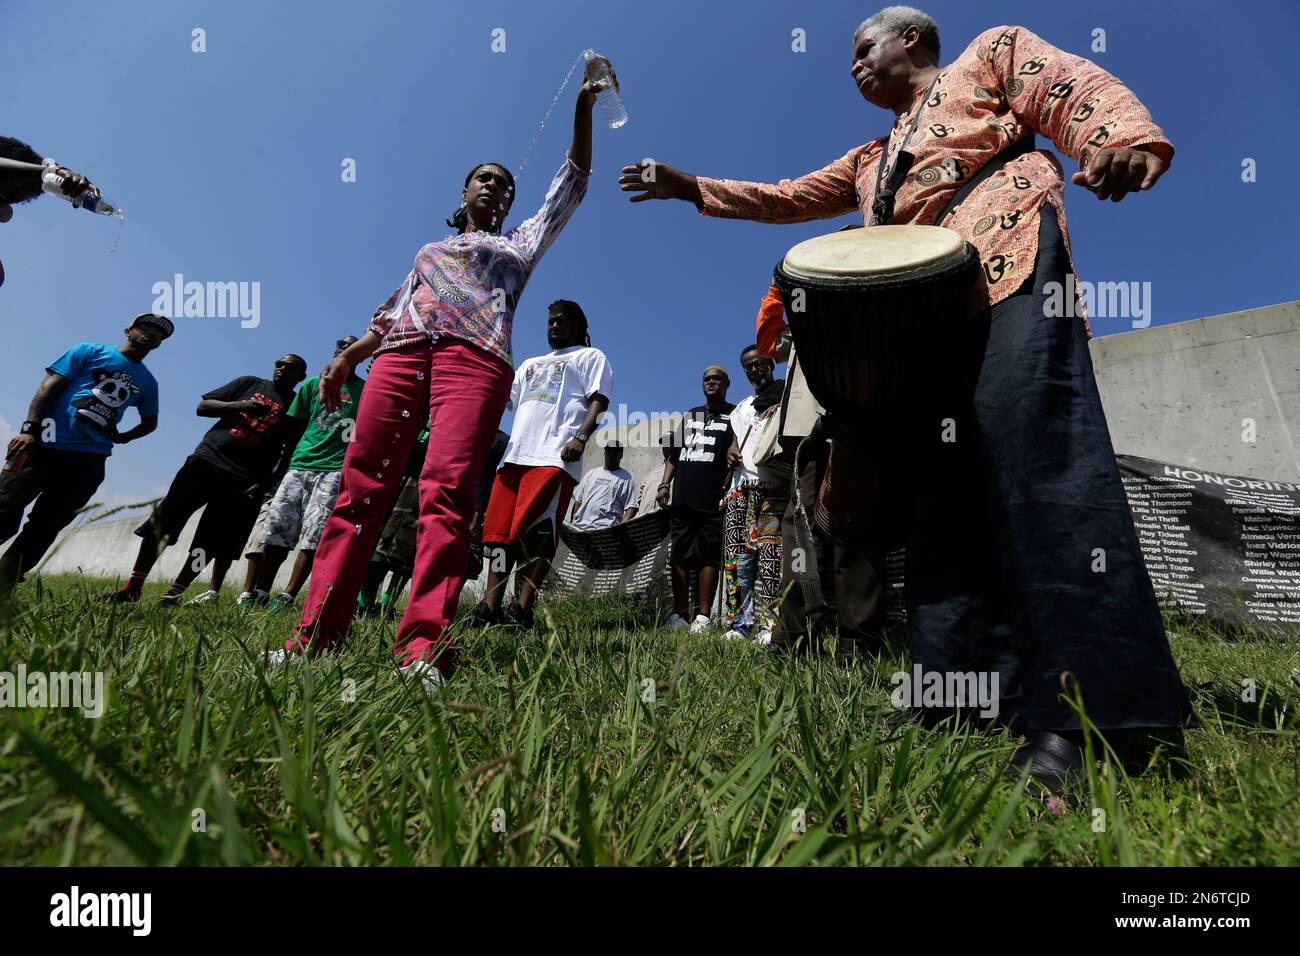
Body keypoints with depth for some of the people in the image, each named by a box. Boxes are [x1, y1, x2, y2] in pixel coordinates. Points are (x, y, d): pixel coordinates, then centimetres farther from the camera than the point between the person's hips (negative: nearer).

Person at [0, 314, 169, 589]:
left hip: (90, 459, 4)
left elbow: (150, 421, 34)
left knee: (44, 528, 0)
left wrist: (123, 437, 12)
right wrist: (30, 429, -13)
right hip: (47, 444, -3)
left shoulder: (148, 381, 23)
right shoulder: (91, 351, 11)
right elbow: (49, 386, 1)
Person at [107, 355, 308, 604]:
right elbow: (202, 407, 11)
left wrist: (264, 483, -11)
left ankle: (172, 595, 10)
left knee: (210, 544, -1)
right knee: (160, 523, -5)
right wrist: (238, 406, -7)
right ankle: (132, 588, 3)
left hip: (242, 481, -1)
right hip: (206, 461, 2)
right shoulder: (250, 383, 12)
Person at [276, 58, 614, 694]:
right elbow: (392, 312, 27)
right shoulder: (429, 250, 37)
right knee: (361, 485, -11)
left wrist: (583, 109, 26)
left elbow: (571, 185, 29)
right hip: (401, 354, 3)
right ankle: (316, 634, -13)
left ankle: (423, 644, -31)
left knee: (446, 490, -23)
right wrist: (347, 357, 12)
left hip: (474, 356, -3)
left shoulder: (518, 246, 32)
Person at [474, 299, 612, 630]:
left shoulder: (590, 357, 15)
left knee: (535, 533, -15)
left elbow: (599, 401, 0)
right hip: (515, 454, 7)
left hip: (554, 458, -6)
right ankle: (489, 609, 0)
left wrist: (581, 437, -17)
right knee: (499, 531, -1)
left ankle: (522, 611, -13)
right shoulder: (531, 364, 35)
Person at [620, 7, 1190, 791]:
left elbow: (1079, 91, 7)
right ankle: (958, 696, -8)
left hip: (1011, 267, -6)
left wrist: (1124, 142, -16)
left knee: (1036, 452, -25)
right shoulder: (872, 159, 38)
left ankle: (1102, 712, -26)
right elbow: (789, 198, 38)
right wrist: (692, 187, 34)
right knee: (939, 490, -7)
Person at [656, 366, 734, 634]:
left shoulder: (734, 416, 8)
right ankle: (679, 615, 10)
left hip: (714, 502, -5)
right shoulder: (690, 416, 23)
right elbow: (673, 455, 23)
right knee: (680, 556, 4)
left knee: (709, 557, -5)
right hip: (682, 500, 5)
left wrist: (729, 488, -12)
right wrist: (665, 485, 12)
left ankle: (703, 617, -2)